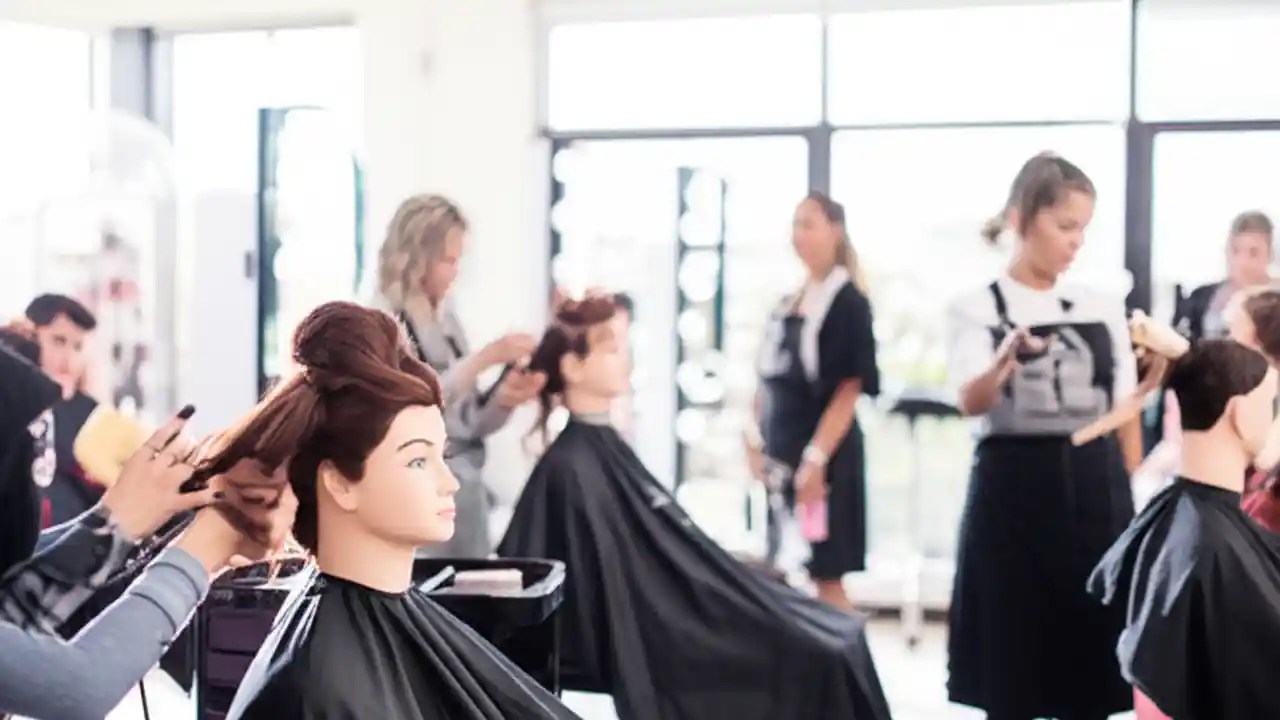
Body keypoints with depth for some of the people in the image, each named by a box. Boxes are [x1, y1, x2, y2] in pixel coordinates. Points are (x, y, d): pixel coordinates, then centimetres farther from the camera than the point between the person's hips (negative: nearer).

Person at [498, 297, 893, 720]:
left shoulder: (607, 448, 10)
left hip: (670, 620, 10)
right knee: (819, 659, -10)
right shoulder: (571, 469, -19)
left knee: (836, 637, 8)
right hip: (653, 645, -10)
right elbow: (612, 592, -21)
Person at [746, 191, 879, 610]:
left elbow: (851, 388, -15)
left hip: (825, 454, -8)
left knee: (827, 575, -4)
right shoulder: (788, 302, 12)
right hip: (781, 454, 8)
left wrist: (817, 457, -20)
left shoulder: (848, 301, -10)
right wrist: (757, 443, 10)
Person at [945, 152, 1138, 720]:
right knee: (1010, 671, 0)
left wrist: (1132, 498, 7)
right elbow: (970, 401, -19)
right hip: (1013, 491, -4)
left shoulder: (1104, 309, 11)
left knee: (1090, 659, 6)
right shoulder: (976, 308, -3)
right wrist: (1005, 359, -40)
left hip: (1096, 492, 4)